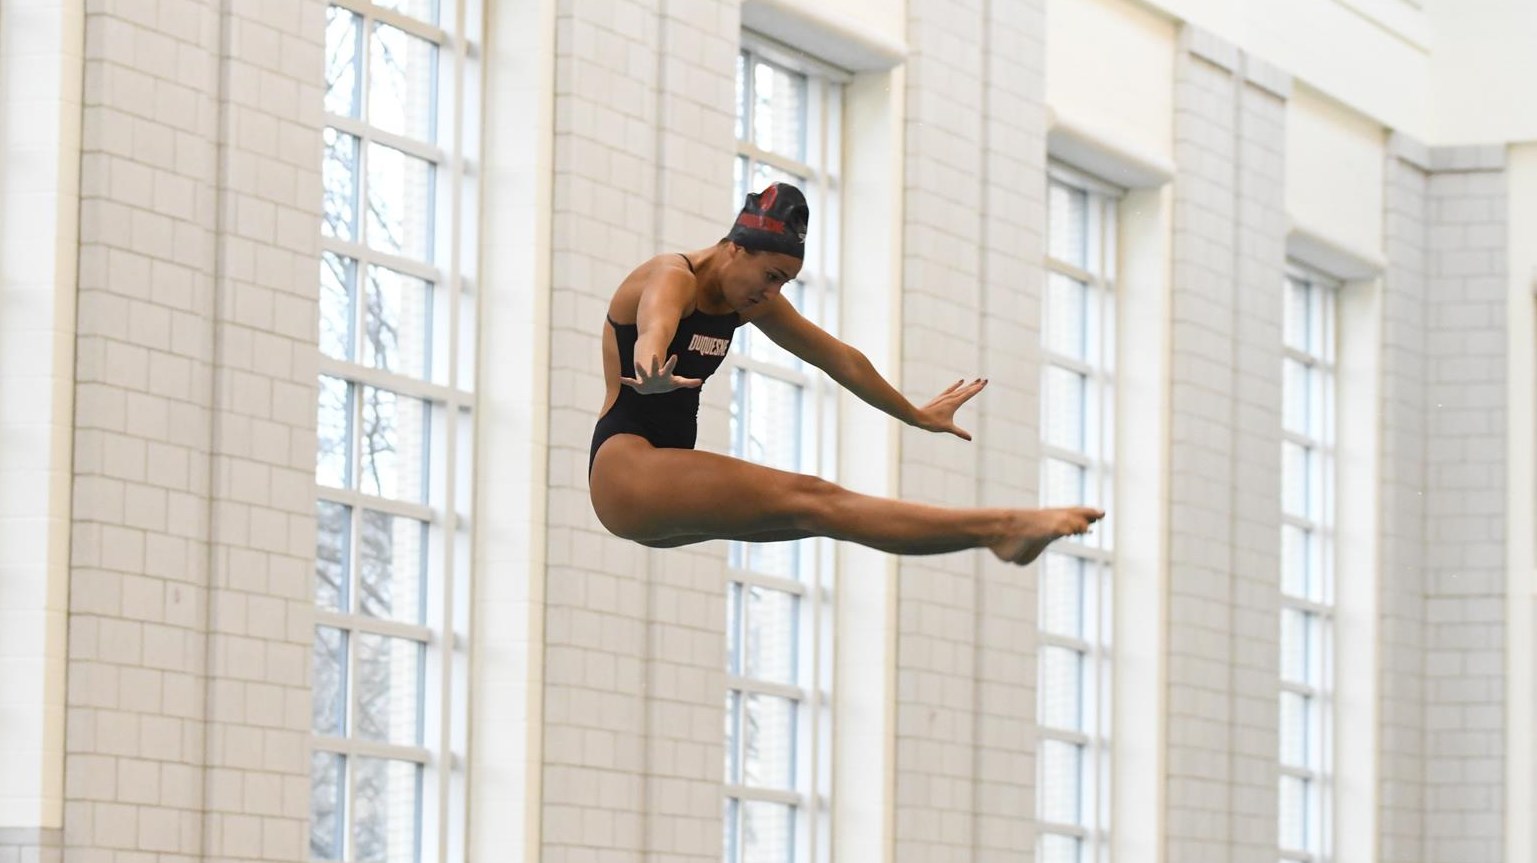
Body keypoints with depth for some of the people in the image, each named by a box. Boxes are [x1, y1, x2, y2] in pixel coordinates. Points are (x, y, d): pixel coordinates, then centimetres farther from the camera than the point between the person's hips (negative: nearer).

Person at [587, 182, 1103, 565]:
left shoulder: (751, 299, 13)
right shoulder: (672, 278, -13)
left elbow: (840, 359, 23)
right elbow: (655, 324, -39)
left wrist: (918, 417, 30)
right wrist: (652, 371, -63)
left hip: (666, 483, 9)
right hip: (624, 470, -9)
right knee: (809, 501, -23)